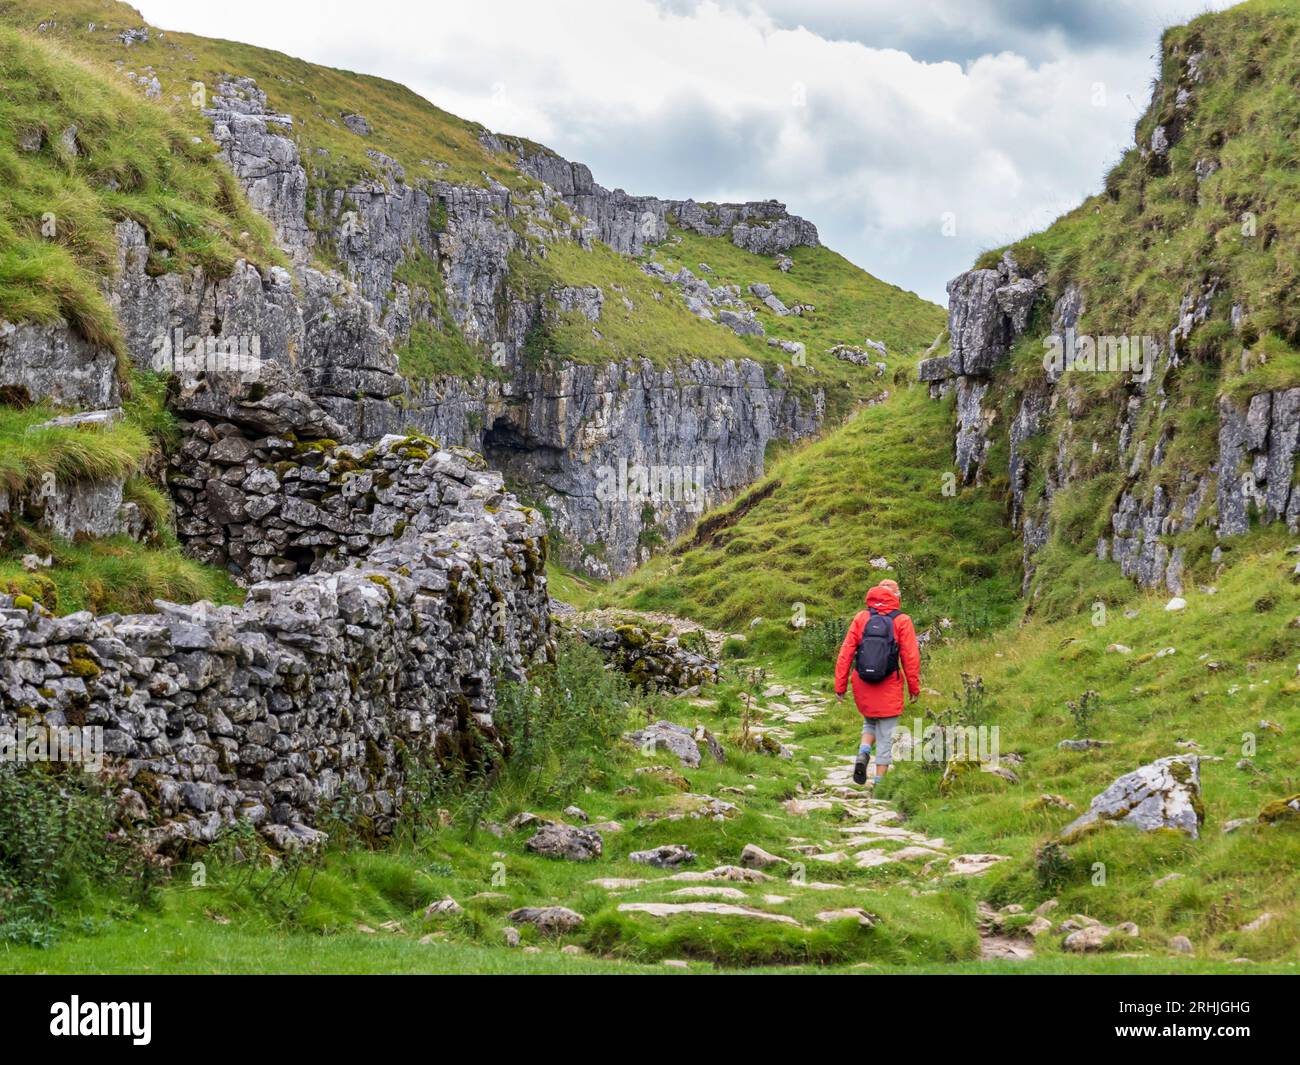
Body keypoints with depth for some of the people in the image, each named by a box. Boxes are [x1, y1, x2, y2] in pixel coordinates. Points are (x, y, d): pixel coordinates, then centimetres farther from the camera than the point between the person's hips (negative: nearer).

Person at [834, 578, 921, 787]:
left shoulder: (861, 618, 1)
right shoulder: (902, 621, -5)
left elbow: (845, 653, -2)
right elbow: (911, 658, -6)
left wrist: (840, 686, 3)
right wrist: (914, 688, 3)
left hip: (863, 685, 2)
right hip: (889, 688, -2)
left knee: (869, 723, 25)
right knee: (885, 736, 8)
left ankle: (863, 753, -2)